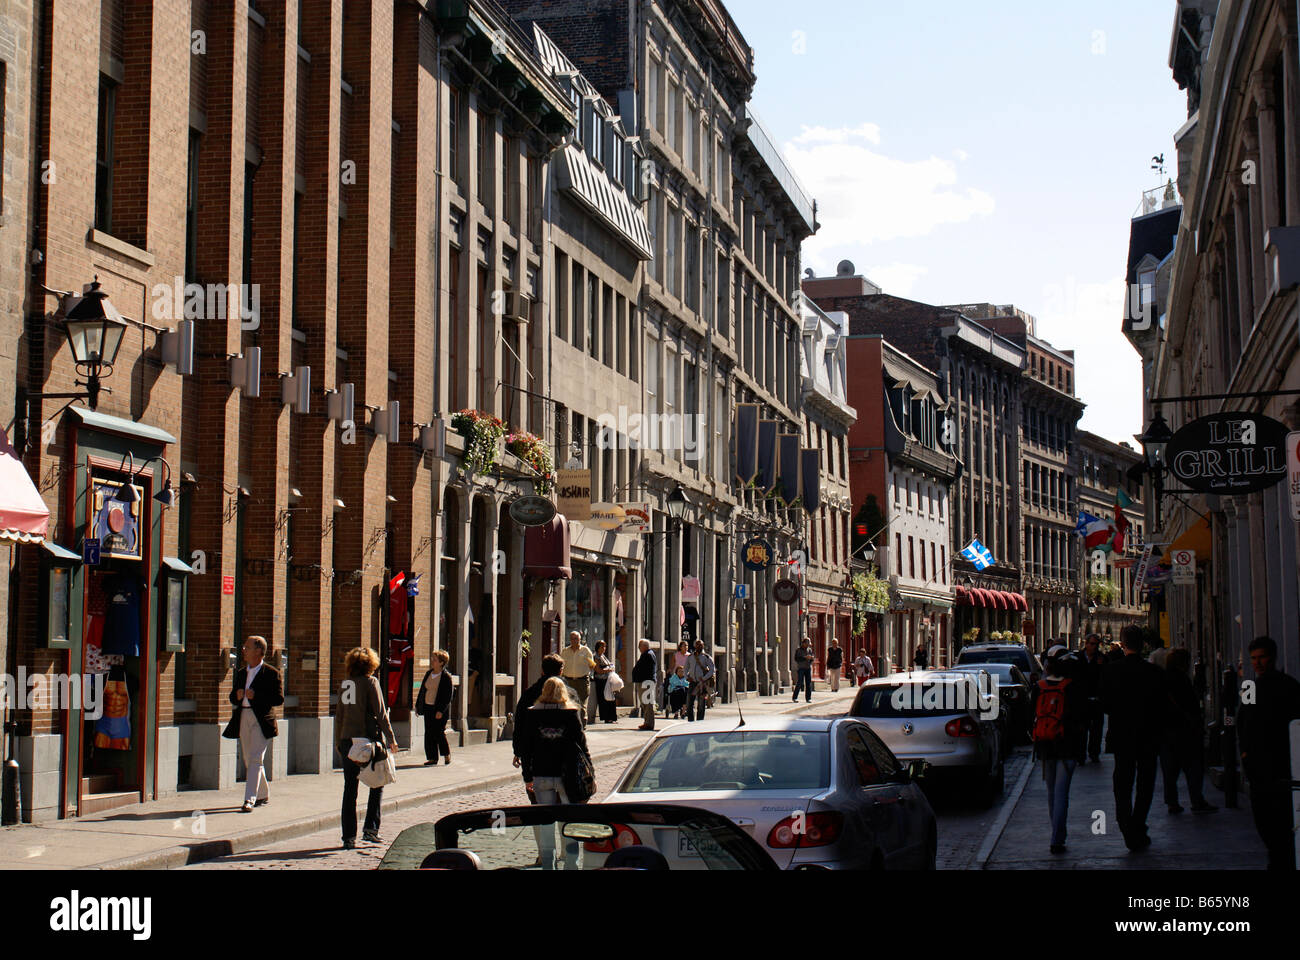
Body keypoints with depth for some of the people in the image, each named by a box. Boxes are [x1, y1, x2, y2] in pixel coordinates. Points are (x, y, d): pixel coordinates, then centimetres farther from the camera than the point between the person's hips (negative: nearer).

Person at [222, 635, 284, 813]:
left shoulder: (271, 673, -5)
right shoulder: (241, 673, 16)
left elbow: (279, 698, -10)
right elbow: (233, 697, 19)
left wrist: (256, 696, -19)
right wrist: (237, 696, -5)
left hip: (261, 720, -7)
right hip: (243, 718, 7)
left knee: (255, 760, -14)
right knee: (249, 761, 13)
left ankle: (249, 800, -18)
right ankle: (263, 796, 28)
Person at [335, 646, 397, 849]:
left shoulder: (345, 685, 8)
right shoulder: (371, 682, -6)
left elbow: (339, 716, 11)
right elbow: (380, 713, -8)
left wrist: (338, 741, 19)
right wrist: (390, 738, -3)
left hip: (348, 739, 4)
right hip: (369, 739, -4)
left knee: (350, 787, 5)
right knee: (377, 784, 12)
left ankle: (349, 836, 3)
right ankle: (370, 828, 3)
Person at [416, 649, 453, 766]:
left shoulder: (446, 677, -10)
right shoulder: (428, 673, 10)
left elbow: (448, 696, -12)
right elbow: (422, 690, 16)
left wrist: (441, 710, -18)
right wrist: (418, 706, 12)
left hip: (440, 709, -6)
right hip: (428, 708, 6)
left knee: (439, 732, -2)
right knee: (429, 733, 3)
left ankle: (447, 754, 21)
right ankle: (432, 758, 9)